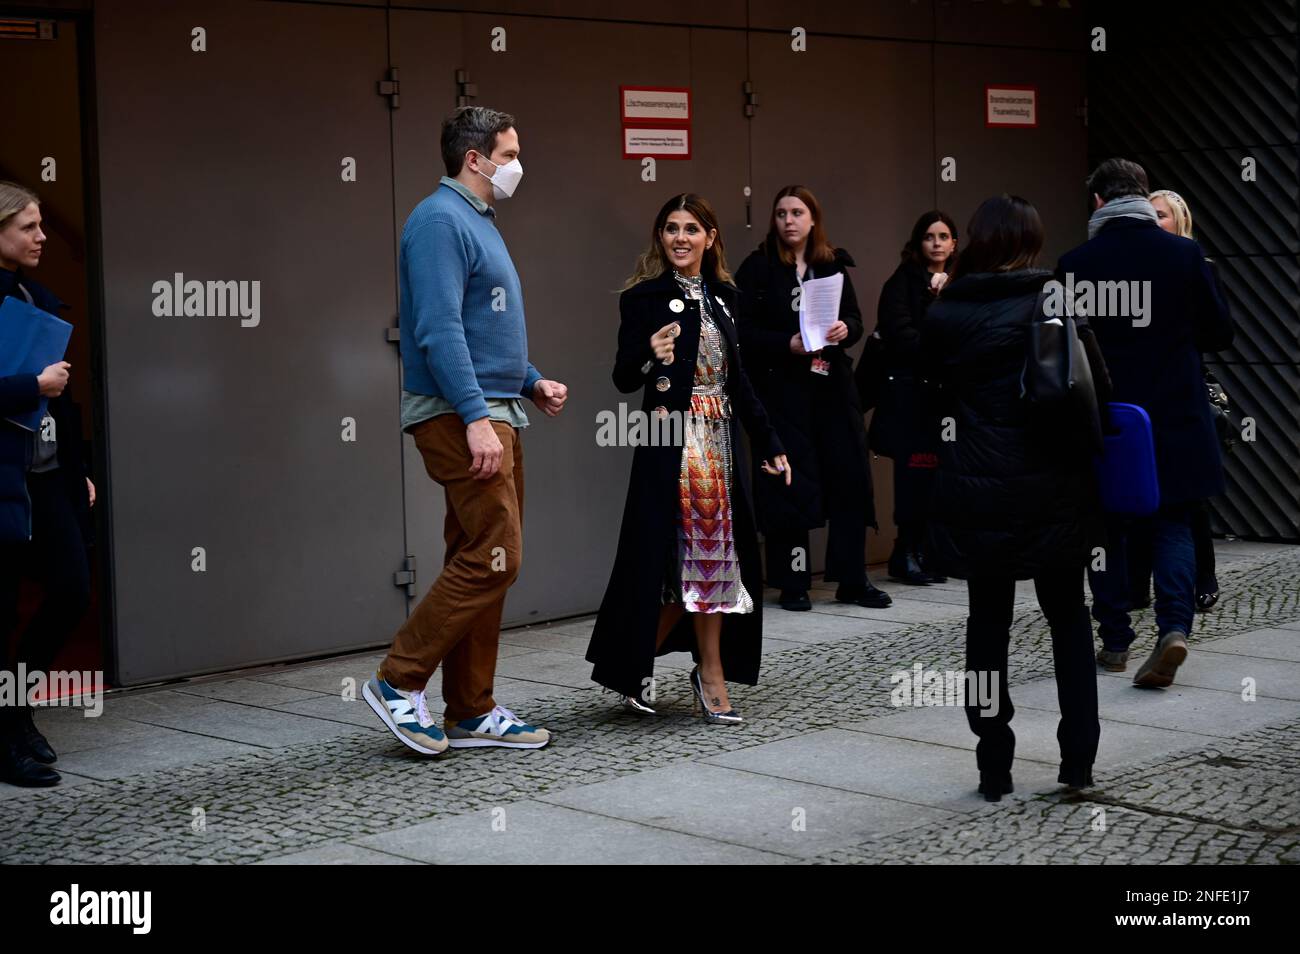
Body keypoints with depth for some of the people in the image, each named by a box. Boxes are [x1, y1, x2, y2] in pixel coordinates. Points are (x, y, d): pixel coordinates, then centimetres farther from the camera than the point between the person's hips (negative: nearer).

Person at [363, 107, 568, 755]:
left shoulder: (477, 222, 20)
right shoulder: (441, 220, -11)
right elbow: (439, 330, -21)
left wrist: (532, 383, 19)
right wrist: (475, 417, -26)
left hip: (493, 413, 10)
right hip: (461, 416, -10)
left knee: (477, 563, 10)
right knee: (492, 558, -12)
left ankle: (471, 713, 14)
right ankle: (399, 684, -4)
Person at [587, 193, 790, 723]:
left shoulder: (722, 296, 13)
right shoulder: (644, 298, -4)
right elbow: (624, 380, -6)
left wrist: (768, 444, 18)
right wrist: (650, 357, -28)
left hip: (720, 440, 6)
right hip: (672, 443, -6)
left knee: (714, 555, 7)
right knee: (673, 556, -5)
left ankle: (710, 672, 15)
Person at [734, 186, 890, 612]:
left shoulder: (833, 264, 10)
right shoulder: (758, 267, -2)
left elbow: (855, 318, 12)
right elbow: (743, 330, -7)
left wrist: (844, 330, -10)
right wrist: (787, 344, -20)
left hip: (832, 385, 4)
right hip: (781, 388, -4)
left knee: (849, 477, 2)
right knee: (790, 484, -4)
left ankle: (853, 580, 12)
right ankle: (792, 583, 6)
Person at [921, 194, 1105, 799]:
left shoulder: (942, 315, -3)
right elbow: (1097, 390, -2)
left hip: (977, 491, 0)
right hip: (1055, 486, 0)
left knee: (988, 620, 11)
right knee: (1067, 614, 15)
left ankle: (994, 769, 12)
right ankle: (1078, 759, 14)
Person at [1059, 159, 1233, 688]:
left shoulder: (1075, 264, -8)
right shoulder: (1185, 253, -5)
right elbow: (1220, 333, 1)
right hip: (1177, 420, 1)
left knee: (1108, 528, 12)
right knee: (1172, 525, 9)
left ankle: (1115, 640, 15)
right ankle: (1174, 626, -10)